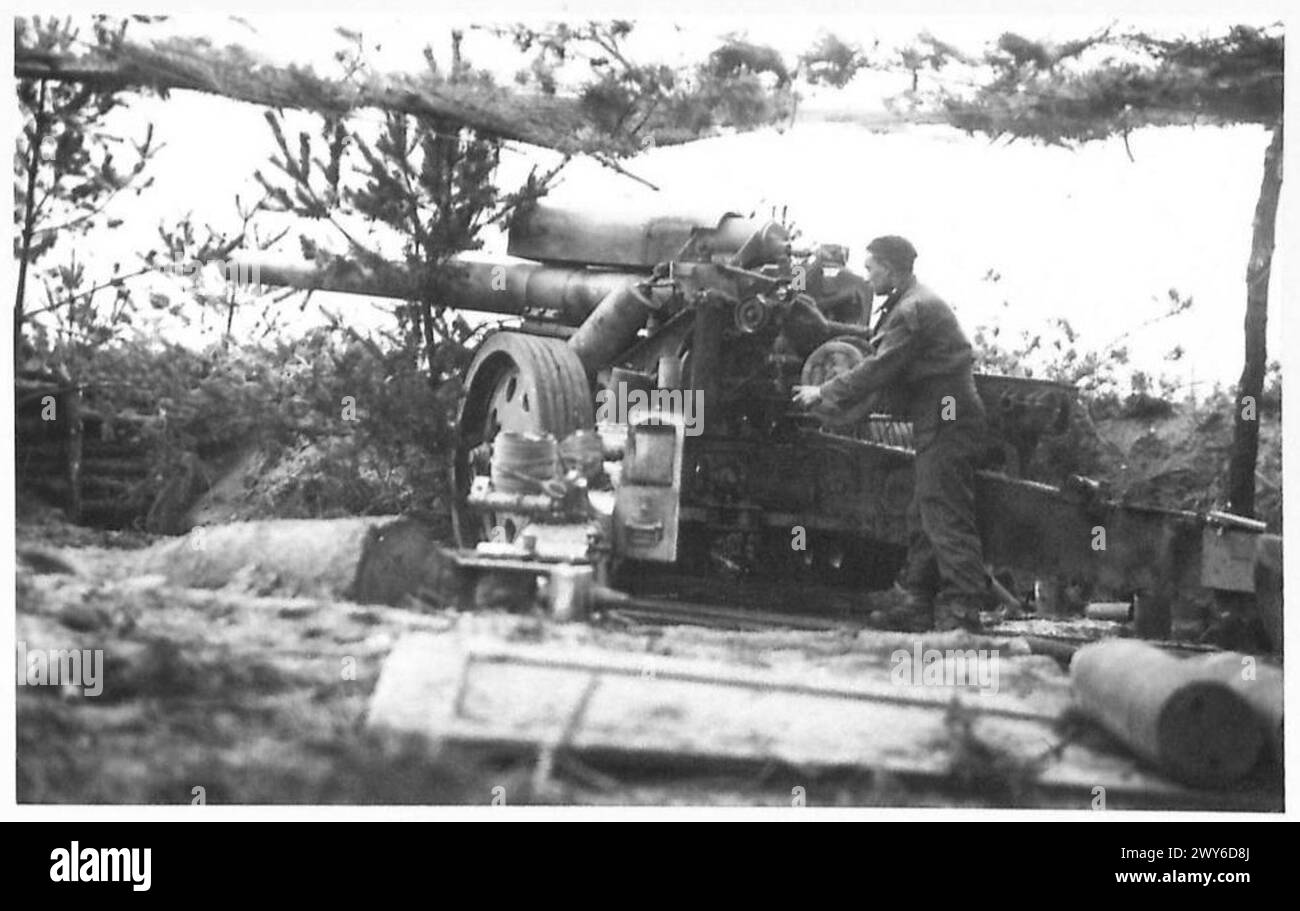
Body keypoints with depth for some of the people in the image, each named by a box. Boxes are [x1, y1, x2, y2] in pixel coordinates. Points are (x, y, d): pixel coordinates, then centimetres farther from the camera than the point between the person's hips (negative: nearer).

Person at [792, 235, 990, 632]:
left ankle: (962, 607, -11)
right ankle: (918, 603, 15)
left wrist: (825, 393, -7)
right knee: (922, 518, 12)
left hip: (947, 419, -11)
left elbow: (879, 369, -16)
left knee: (945, 515, -11)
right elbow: (887, 367, 20)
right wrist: (834, 395, 13)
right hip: (939, 420, 11)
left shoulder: (914, 309, -14)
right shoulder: (911, 304, 19)